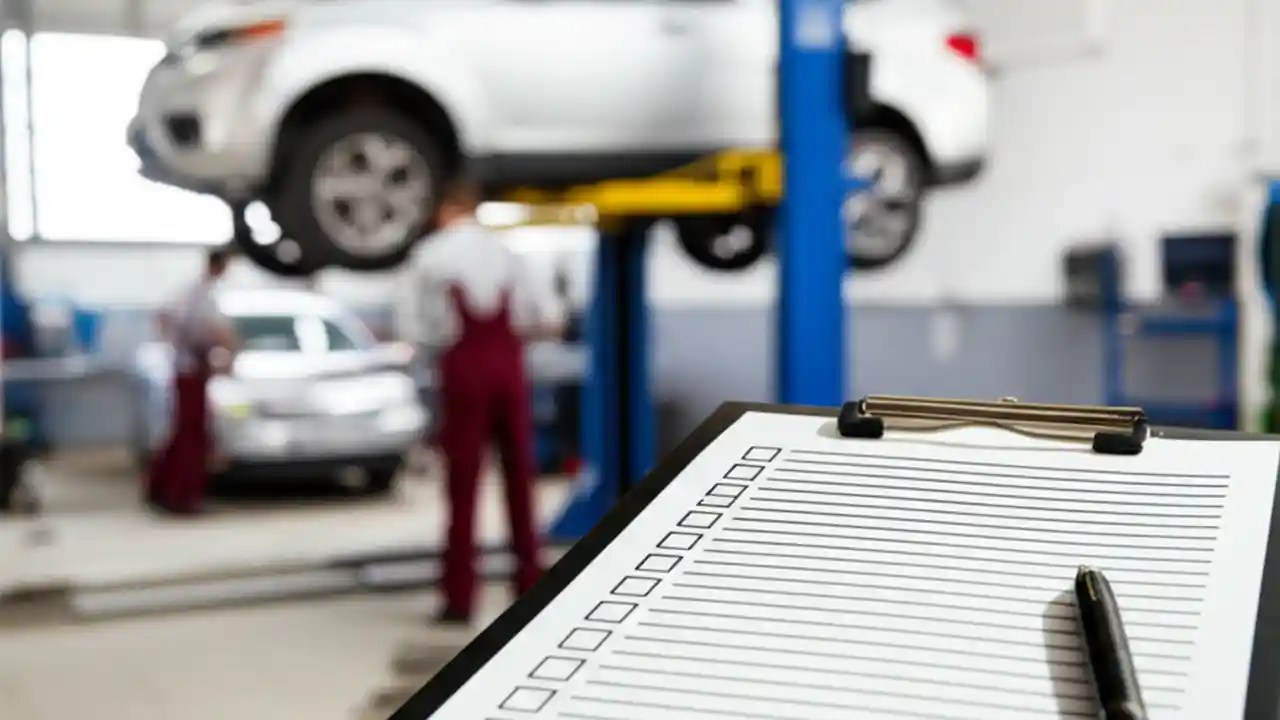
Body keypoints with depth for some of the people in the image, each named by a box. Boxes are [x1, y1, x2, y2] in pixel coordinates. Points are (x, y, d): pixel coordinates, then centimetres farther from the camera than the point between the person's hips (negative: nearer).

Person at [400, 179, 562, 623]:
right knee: (519, 476, 13)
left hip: (463, 368, -3)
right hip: (508, 362, 3)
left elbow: (414, 330, -7)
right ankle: (530, 581, 19)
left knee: (464, 482, 2)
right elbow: (543, 319, 4)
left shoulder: (429, 254, 0)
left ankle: (459, 598, 3)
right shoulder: (503, 250, 8)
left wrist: (443, 338, 12)